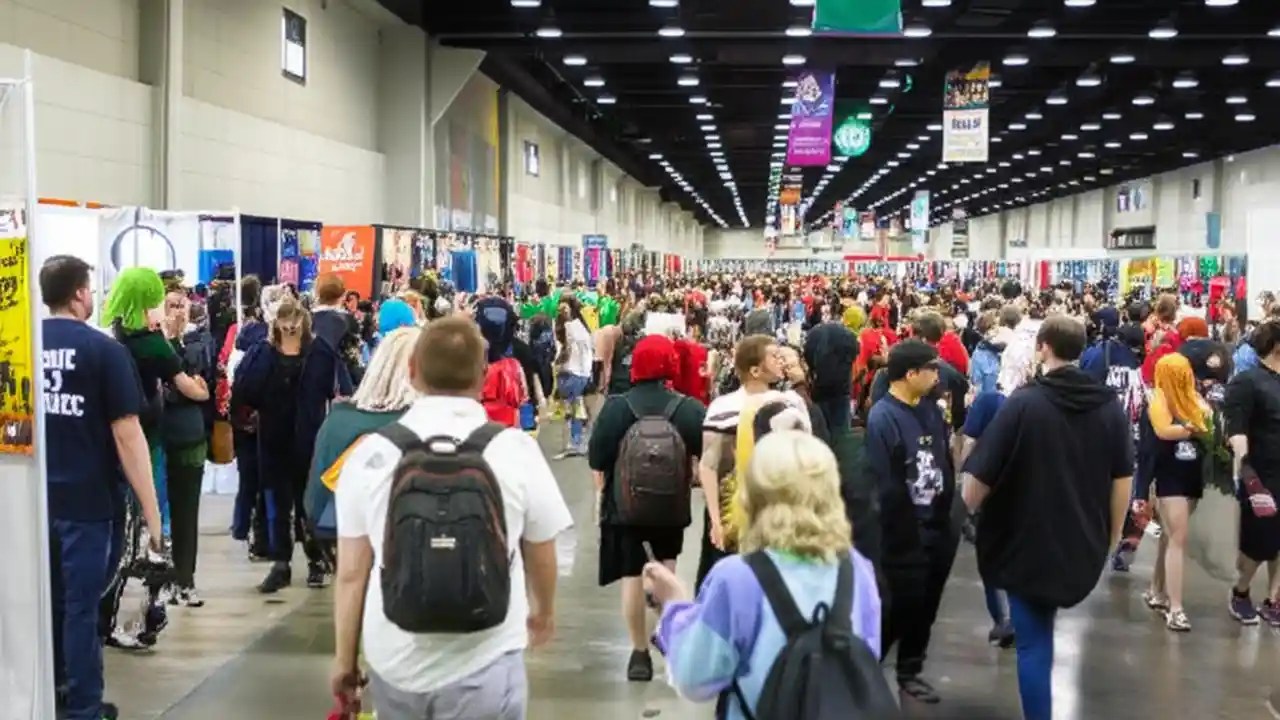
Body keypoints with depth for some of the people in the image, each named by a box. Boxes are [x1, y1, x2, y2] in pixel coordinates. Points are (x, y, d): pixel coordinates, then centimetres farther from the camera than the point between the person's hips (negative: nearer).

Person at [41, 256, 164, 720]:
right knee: (81, 604, 4)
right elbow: (127, 435, -16)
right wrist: (151, 510, -12)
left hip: (35, 496, 5)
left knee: (47, 598, 20)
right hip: (88, 499, -5)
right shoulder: (104, 350, -14)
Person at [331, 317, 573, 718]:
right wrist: (543, 613, 26)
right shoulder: (516, 450, -7)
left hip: (394, 662, 3)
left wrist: (344, 659, 14)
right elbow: (541, 559, 6)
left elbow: (351, 574, 0)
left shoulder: (371, 452, -5)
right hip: (483, 663, -2)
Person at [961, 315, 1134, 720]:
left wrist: (968, 507, 4)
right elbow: (1123, 479, 2)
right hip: (1084, 546, 5)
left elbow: (980, 477, -18)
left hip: (1028, 542, -4)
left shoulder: (1024, 402, -18)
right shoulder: (1110, 406, -4)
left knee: (1034, 643, 5)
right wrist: (1110, 536, 16)